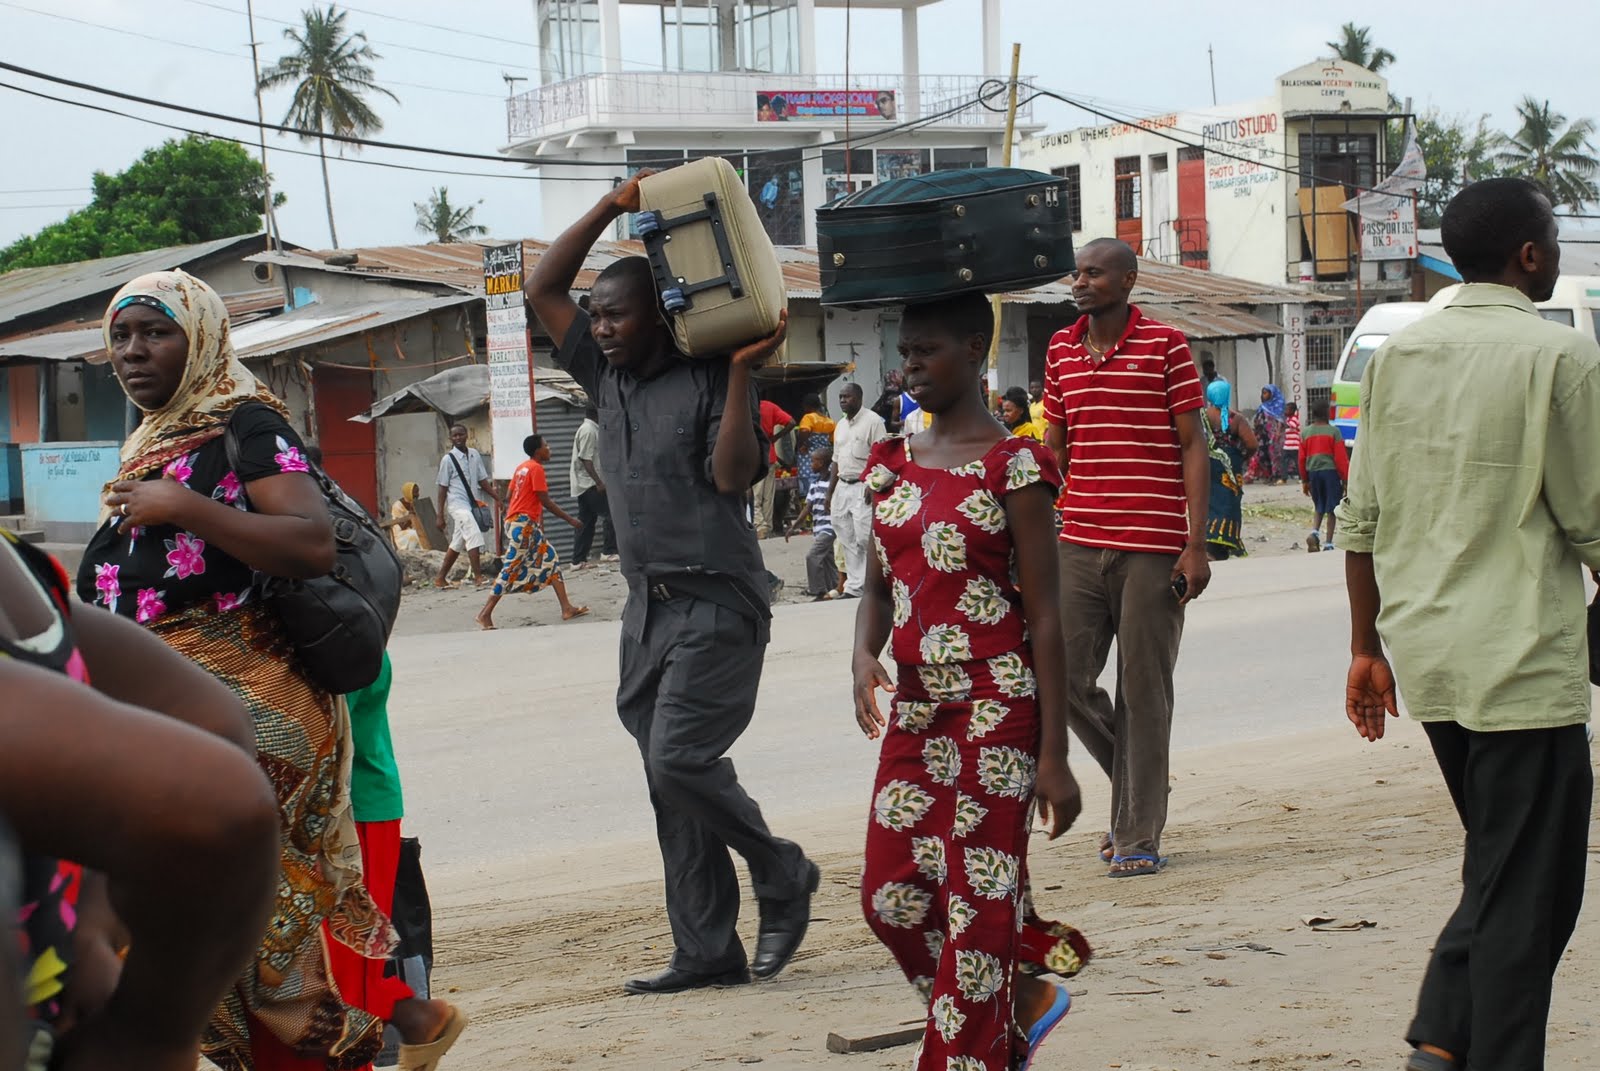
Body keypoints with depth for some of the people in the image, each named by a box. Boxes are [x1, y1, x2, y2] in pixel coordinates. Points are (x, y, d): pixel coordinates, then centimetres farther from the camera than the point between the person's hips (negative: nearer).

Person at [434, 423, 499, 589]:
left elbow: (482, 480, 14)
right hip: (457, 504, -6)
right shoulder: (448, 459, -6)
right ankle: (478, 577, -22)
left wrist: (497, 498, 3)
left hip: (471, 504, 6)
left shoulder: (474, 455, 9)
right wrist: (441, 516, -7)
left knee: (457, 544, 11)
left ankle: (440, 578, 22)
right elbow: (443, 488, -5)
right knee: (474, 535, -22)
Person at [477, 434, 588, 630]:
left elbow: (508, 497, 16)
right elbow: (546, 501, -15)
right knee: (512, 568, -9)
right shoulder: (536, 469, -11)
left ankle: (567, 609, 6)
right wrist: (570, 519, -9)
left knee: (551, 559, 8)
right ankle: (486, 614, -8)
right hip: (523, 524, -10)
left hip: (530, 526, 10)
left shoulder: (522, 467, 16)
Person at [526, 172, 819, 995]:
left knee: (680, 759, -17)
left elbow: (733, 476, -18)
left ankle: (783, 876, 7)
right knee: (668, 779, 4)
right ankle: (707, 953, 8)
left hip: (715, 604, -7)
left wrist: (742, 371, -21)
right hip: (647, 606, 7)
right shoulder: (610, 380, 13)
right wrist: (613, 207, 9)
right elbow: (543, 290, 15)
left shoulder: (708, 381, -6)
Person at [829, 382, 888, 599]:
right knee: (848, 541, 6)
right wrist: (830, 492, 18)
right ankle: (853, 587, 9)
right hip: (842, 486, 8)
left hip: (862, 487, -8)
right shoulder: (841, 425, 18)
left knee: (864, 539, -13)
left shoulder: (872, 421, -6)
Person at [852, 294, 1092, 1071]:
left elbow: (1043, 615, -9)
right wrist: (863, 653, -10)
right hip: (914, 708, 7)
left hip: (995, 707, -7)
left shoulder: (1012, 467, -8)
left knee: (978, 903, -4)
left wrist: (1053, 756, -12)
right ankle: (1027, 1000, 27)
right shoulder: (892, 466, 10)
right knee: (892, 894, 6)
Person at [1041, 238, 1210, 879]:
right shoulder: (1061, 351, 11)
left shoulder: (1166, 347, -3)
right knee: (1064, 676, 0)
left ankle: (1139, 837, 8)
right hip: (1080, 545, 5)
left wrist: (1196, 545, -10)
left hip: (1153, 549, -5)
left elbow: (1193, 448, -3)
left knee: (1142, 692, 0)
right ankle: (1134, 782, 25)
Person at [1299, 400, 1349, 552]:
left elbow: (1301, 459, 9)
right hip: (1330, 471, -4)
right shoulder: (1334, 432, -6)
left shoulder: (1306, 432, 6)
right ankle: (1328, 544, 1)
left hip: (1312, 472, 4)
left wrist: (1304, 481, 18)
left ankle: (1313, 532, -8)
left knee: (1319, 507, 17)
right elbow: (1341, 458, -8)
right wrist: (1346, 479, -1)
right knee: (1331, 510, 5)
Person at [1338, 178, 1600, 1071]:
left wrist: (1368, 648, 17)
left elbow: (1363, 518, 11)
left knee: (1498, 868, 20)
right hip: (1522, 661, -7)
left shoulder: (1399, 353, 9)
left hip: (1426, 655, 7)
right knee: (1526, 897, 0)